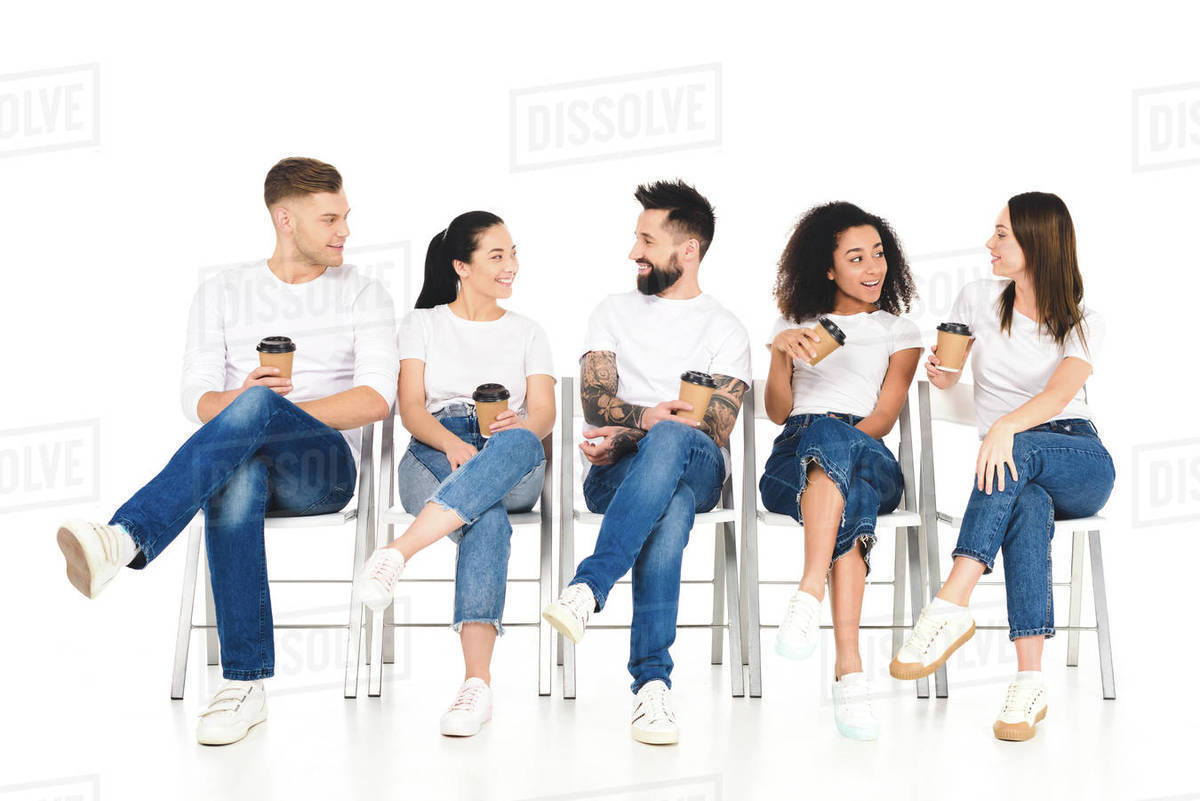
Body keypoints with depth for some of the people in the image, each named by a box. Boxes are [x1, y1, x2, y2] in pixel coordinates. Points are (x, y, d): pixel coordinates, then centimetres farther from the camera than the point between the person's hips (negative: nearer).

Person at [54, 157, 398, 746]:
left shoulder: (363, 295, 10)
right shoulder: (221, 294, 16)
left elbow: (375, 399, -4)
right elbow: (198, 399, 6)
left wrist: (270, 410, -13)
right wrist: (239, 400, -18)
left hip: (326, 465, -1)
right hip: (246, 455, 2)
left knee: (254, 407, -37)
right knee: (235, 484, -39)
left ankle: (127, 537, -51)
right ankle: (245, 685, -36)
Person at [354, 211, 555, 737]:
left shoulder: (527, 333, 23)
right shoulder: (423, 323, 19)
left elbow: (543, 416, 9)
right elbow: (411, 408, 5)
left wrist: (519, 427, -18)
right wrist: (453, 444, -18)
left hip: (514, 474, 1)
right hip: (434, 454, -1)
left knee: (519, 445, -41)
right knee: (487, 519, -39)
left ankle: (398, 552, -54)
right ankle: (477, 683, -50)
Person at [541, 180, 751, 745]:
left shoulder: (725, 330, 13)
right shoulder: (615, 312, 22)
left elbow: (715, 429, -1)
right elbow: (595, 400, 6)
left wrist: (627, 437, -14)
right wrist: (648, 415, -16)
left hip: (698, 467, -1)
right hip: (615, 472, 1)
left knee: (668, 443, -41)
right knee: (670, 512, -38)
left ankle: (587, 589, -49)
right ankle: (652, 682, -45)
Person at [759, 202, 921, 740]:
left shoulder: (899, 332, 21)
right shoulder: (796, 322, 24)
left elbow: (885, 417, 6)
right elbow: (778, 413, 13)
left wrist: (839, 445, -14)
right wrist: (780, 354, -6)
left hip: (870, 458, 0)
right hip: (792, 460, 0)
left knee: (838, 443, -40)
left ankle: (809, 596, -54)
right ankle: (850, 667, -52)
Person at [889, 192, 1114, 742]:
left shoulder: (1082, 323, 2)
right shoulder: (978, 300, 11)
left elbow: (1059, 393, -18)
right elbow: (945, 377, 22)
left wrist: (1007, 425, -39)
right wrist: (940, 372, -5)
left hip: (1080, 462, -1)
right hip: (1014, 462, 1)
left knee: (1021, 450, -38)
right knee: (1028, 505, -38)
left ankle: (951, 605, -48)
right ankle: (1030, 682, -50)